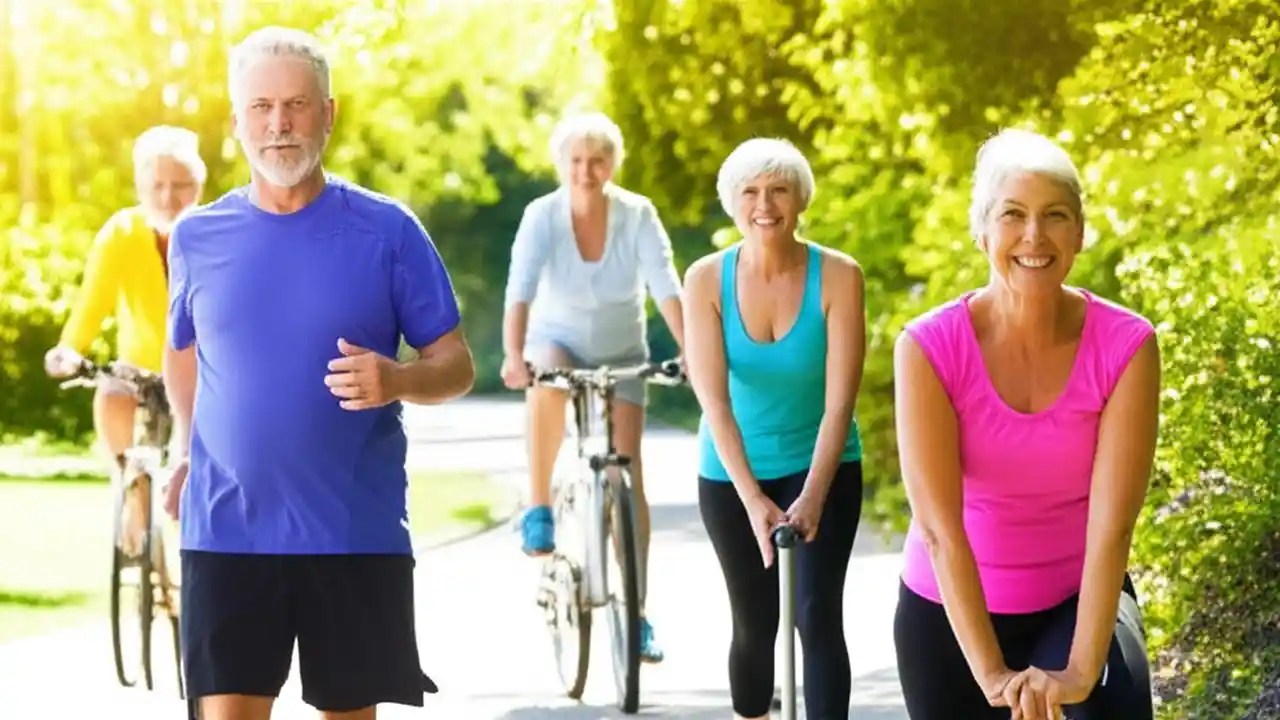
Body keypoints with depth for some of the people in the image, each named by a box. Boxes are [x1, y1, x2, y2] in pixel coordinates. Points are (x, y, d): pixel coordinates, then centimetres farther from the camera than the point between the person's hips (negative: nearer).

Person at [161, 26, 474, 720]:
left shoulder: (387, 231, -1)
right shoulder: (198, 238, 5)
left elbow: (456, 366, -1)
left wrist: (397, 379, -20)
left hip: (358, 533, -1)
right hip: (225, 532, 1)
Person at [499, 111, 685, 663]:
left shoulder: (637, 215, -18)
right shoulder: (542, 216, -20)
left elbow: (666, 287, -27)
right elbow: (520, 289, -32)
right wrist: (513, 356, -48)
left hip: (620, 354, 1)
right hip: (557, 340, -1)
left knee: (626, 474, -8)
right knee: (546, 381, -38)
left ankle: (636, 614, -2)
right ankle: (539, 509, -23)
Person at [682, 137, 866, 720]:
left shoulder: (837, 276, -17)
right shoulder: (707, 279, -14)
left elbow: (839, 399, -20)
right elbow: (713, 399, -20)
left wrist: (811, 497, -30)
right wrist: (752, 498, -30)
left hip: (821, 466, -2)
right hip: (732, 474, 2)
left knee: (819, 615, -13)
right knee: (753, 622, 11)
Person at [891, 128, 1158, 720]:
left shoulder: (1125, 345, -16)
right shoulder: (929, 348, -18)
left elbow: (1112, 521, -22)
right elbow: (939, 526, -23)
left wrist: (1079, 670, -32)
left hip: (1078, 600, -1)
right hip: (950, 610, 1)